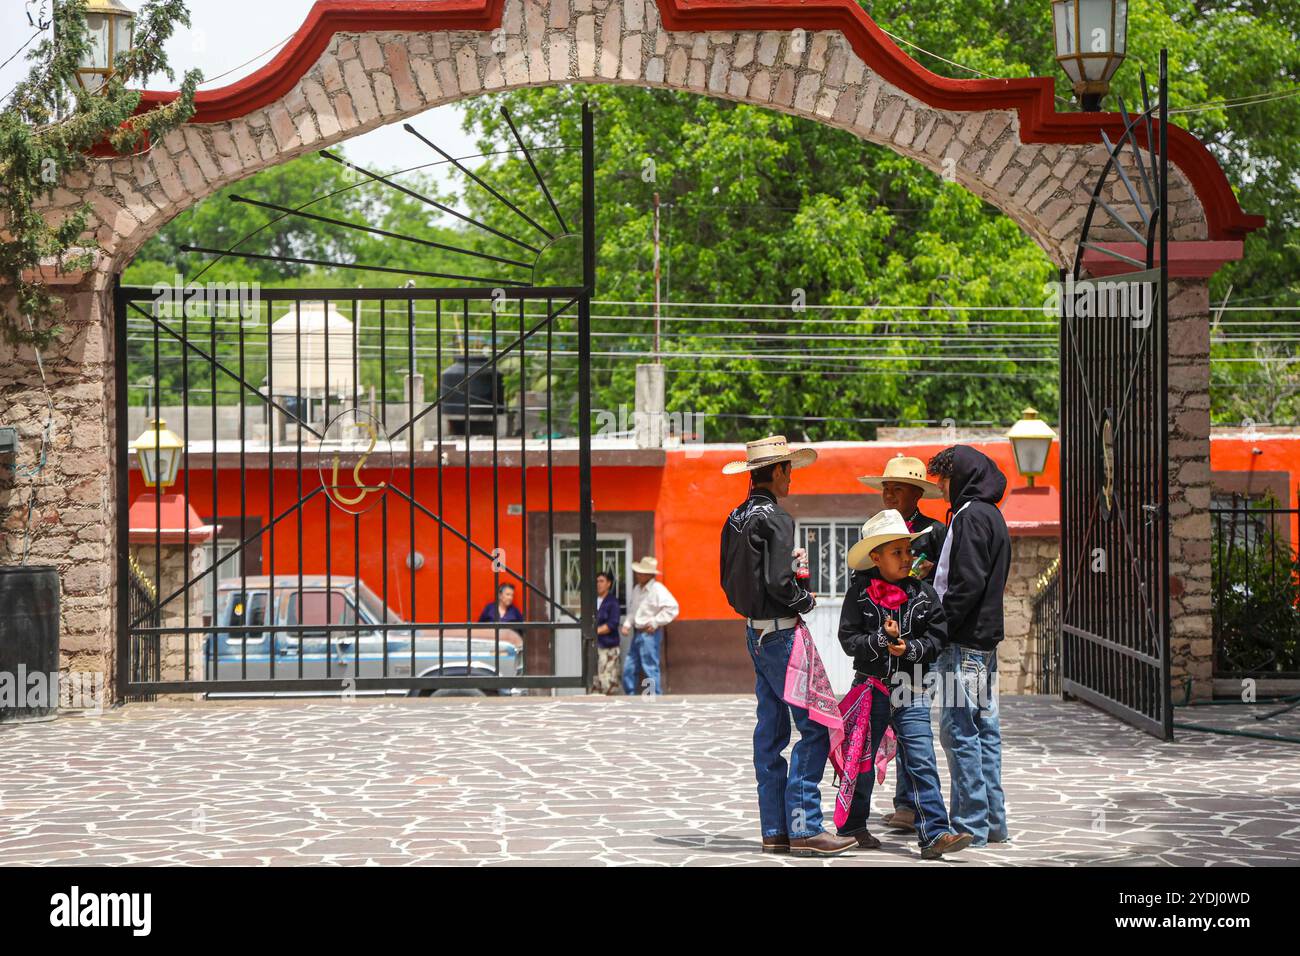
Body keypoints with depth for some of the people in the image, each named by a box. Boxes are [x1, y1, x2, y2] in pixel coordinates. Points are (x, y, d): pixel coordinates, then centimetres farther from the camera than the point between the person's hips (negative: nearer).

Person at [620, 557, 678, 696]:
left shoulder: (658, 589, -13)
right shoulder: (637, 589, 14)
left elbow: (672, 608, -22)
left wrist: (655, 622, -18)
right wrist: (627, 624, 10)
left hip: (649, 634, -9)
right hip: (637, 633, 9)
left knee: (650, 669, -7)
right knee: (629, 668, 10)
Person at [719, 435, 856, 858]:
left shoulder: (736, 518, 12)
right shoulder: (773, 518, -16)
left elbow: (730, 580, 17)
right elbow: (778, 582, -22)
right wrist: (806, 600, -4)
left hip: (755, 630, 10)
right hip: (780, 631, -10)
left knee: (770, 728, 10)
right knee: (814, 724, -9)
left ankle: (774, 829, 12)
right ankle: (804, 827, -13)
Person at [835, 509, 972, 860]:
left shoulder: (923, 594, 3)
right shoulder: (860, 593, -3)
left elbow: (938, 638, 1)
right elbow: (848, 638, -6)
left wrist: (909, 648, -15)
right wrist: (882, 640, -20)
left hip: (912, 692, 1)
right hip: (870, 688, -1)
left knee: (922, 763, -8)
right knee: (861, 762, 11)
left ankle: (933, 834, -12)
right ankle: (852, 826, 28)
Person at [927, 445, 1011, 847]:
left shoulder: (971, 516, -13)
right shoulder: (990, 514, 18)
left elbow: (967, 583, -20)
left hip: (964, 643, -10)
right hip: (985, 638, 10)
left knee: (959, 730, -7)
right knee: (984, 730, 12)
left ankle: (971, 825, -7)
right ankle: (992, 821, 15)